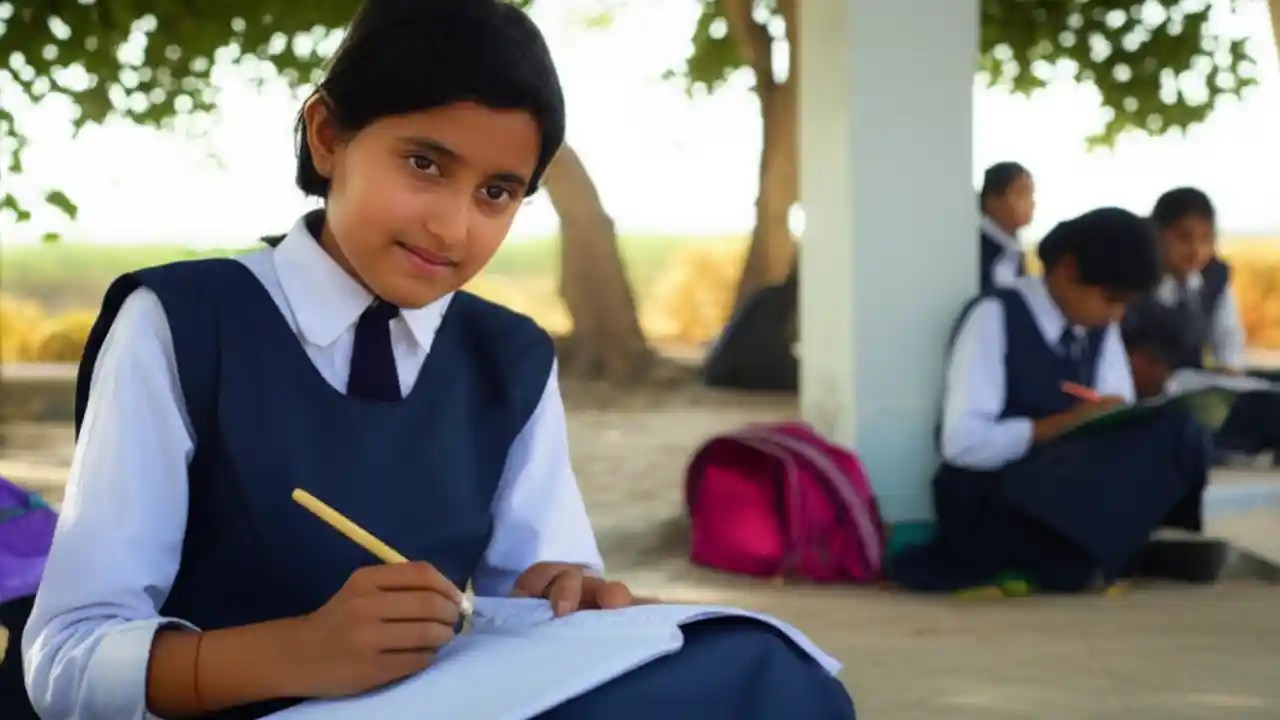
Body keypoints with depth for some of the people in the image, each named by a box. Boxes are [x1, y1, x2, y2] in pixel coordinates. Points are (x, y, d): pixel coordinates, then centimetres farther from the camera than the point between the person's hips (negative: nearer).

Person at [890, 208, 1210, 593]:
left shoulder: (1101, 330, 11)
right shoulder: (995, 317, -10)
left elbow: (1116, 428, 6)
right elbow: (964, 442, -18)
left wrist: (1120, 423, -17)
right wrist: (1066, 423, -20)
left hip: (1068, 495, 7)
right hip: (990, 503, -7)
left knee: (1174, 433, -19)